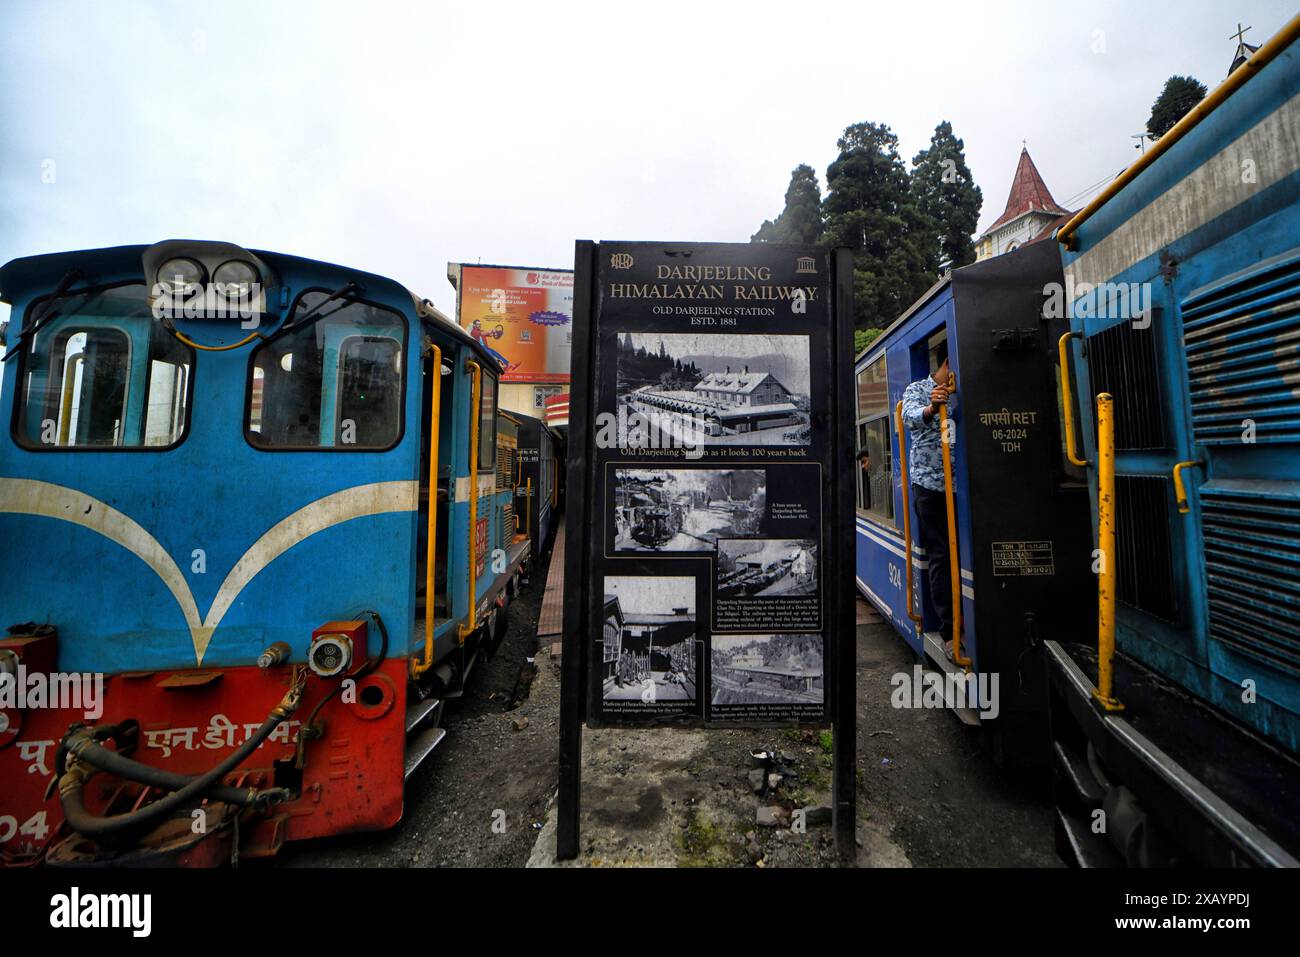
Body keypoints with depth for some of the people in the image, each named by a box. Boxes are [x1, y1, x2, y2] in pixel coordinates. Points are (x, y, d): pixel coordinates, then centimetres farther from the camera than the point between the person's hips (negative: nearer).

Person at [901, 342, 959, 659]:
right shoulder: (917, 390, 1)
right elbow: (911, 418, -20)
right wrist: (930, 409, -40)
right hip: (930, 483, -4)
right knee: (941, 556, -3)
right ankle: (949, 631, 3)